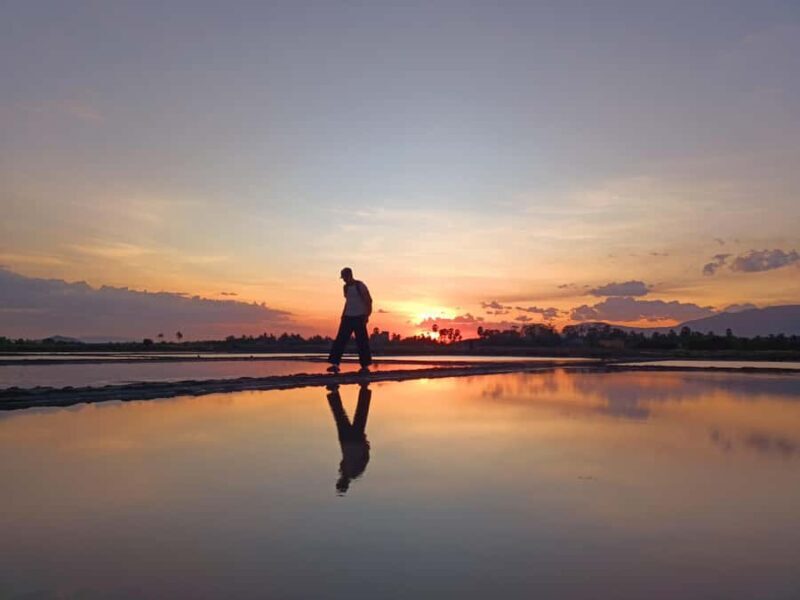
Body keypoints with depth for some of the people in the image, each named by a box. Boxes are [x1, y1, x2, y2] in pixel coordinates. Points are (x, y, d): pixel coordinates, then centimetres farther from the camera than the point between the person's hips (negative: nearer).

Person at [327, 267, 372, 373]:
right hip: (347, 317, 6)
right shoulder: (346, 287, 13)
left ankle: (365, 366, 6)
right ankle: (335, 364, -6)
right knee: (340, 340, -4)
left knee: (362, 342, -2)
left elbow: (368, 300, -8)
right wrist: (343, 315, 17)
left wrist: (367, 316, -15)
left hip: (359, 317, -6)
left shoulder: (360, 286, -7)